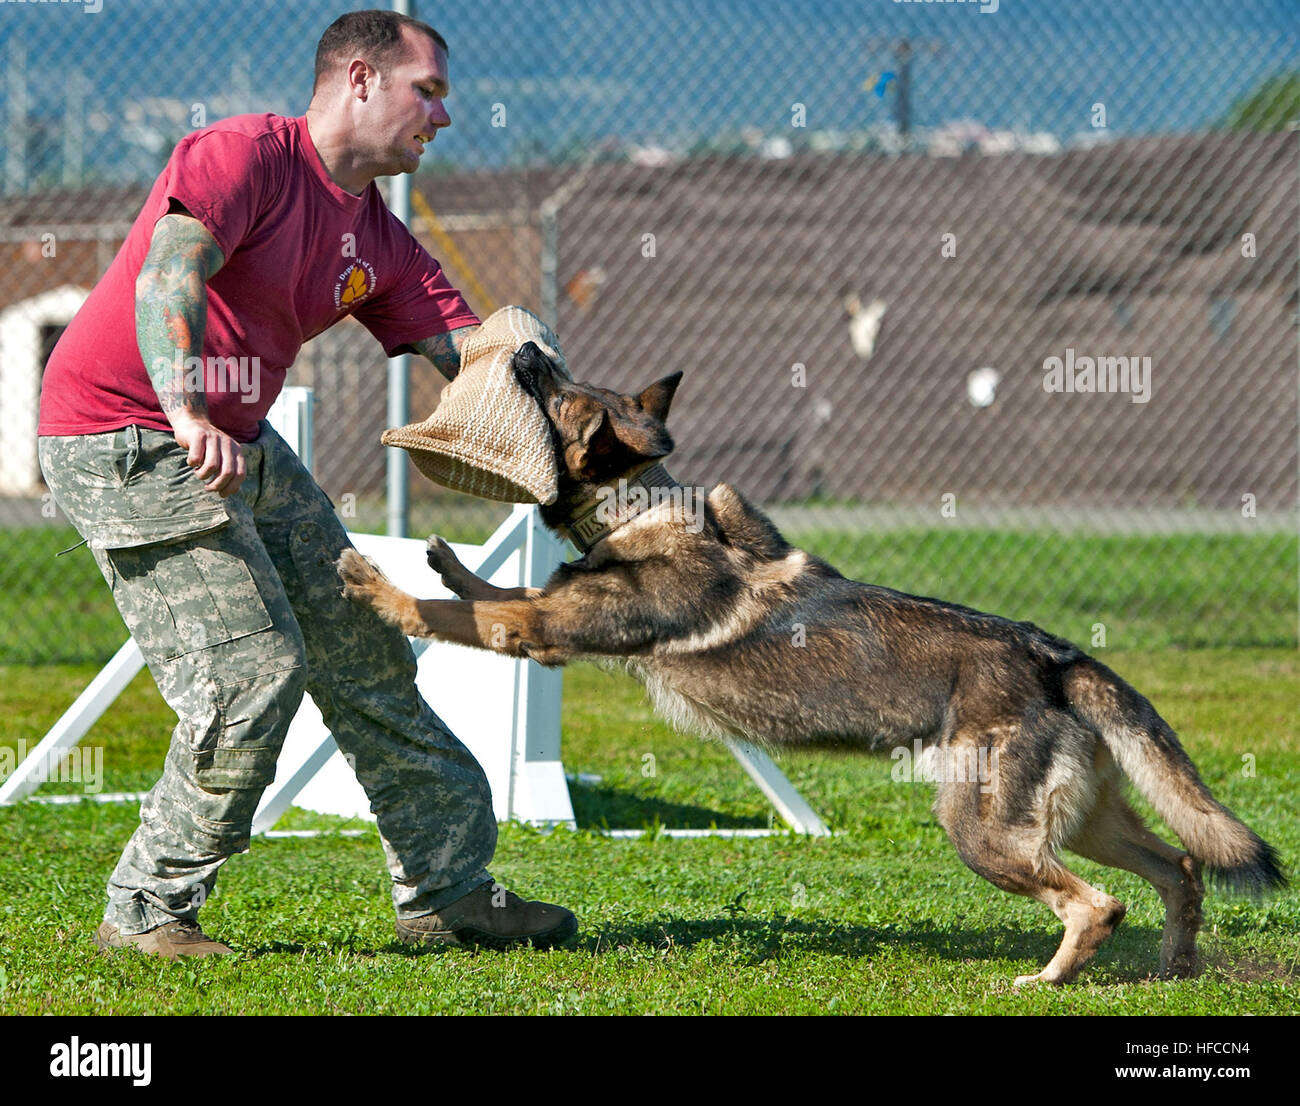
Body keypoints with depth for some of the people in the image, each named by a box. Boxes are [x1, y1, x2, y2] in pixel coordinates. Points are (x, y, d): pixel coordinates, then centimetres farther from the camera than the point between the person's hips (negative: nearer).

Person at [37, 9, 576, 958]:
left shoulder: (380, 243, 9)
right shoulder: (246, 155, -16)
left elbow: (476, 354, 4)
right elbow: (169, 277, -32)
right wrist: (188, 414, -47)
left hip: (242, 447, 9)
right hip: (124, 443, -9)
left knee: (362, 651, 11)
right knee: (250, 675, -15)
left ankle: (446, 888, 21)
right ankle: (146, 914, -1)